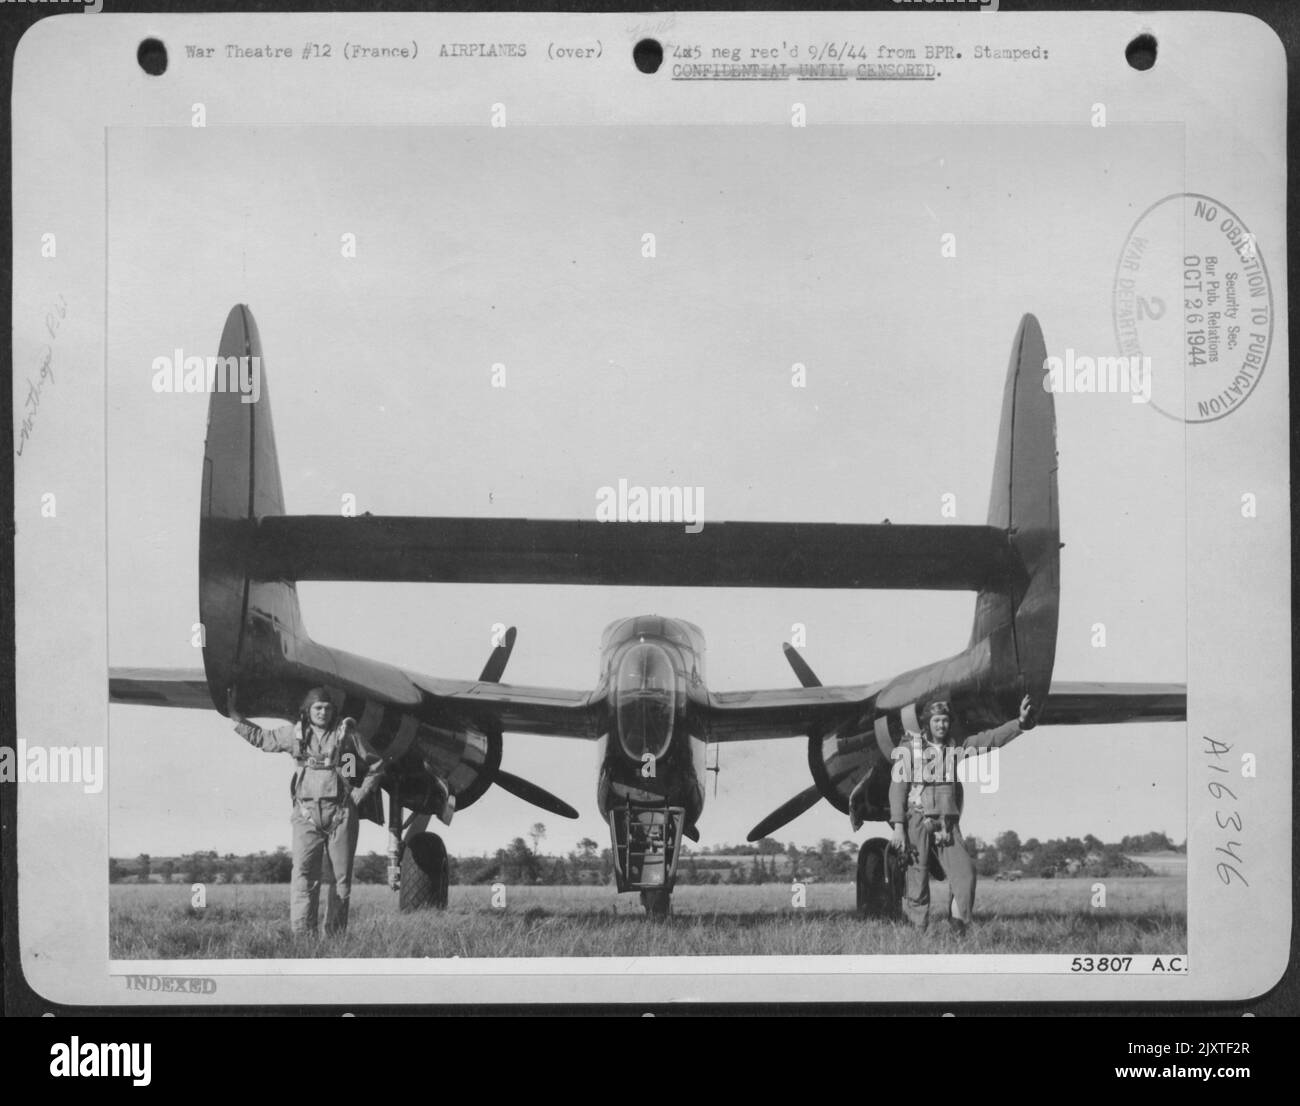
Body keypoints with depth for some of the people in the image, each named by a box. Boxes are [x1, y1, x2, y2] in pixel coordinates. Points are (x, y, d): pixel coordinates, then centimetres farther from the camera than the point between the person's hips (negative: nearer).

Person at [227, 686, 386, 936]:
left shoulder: (346, 733, 7)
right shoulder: (294, 734, 10)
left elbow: (375, 767, 14)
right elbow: (259, 737, 23)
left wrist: (361, 793, 4)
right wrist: (234, 714, 19)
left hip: (341, 814, 0)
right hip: (307, 814, 0)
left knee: (341, 877, 2)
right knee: (303, 874, -15)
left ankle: (335, 934, 11)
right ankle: (302, 933, -22)